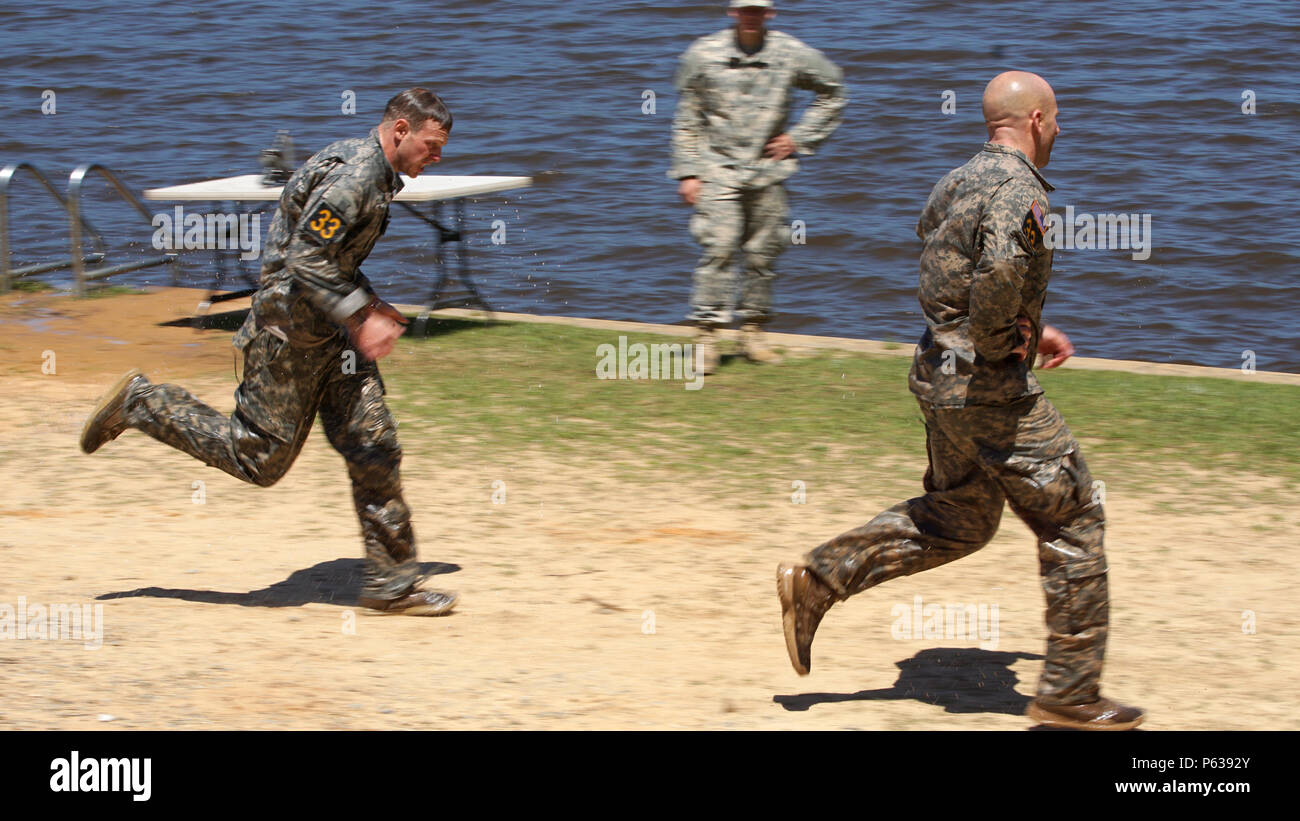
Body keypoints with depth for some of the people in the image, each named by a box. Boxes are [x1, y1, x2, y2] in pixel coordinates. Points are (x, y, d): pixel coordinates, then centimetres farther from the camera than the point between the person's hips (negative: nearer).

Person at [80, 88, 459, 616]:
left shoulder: (373, 175, 11)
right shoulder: (352, 175, -21)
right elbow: (306, 258, -27)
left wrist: (368, 305, 15)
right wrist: (361, 316, -26)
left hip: (330, 334, 10)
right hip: (290, 330, -10)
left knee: (375, 449, 4)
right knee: (260, 458, -1)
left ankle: (391, 586, 8)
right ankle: (140, 404, 14)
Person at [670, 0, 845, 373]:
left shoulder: (792, 55, 0)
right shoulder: (703, 55, -2)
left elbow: (832, 93, 14)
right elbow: (687, 121, 3)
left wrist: (800, 138, 6)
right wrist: (687, 173, -2)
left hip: (767, 171, 2)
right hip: (718, 170, -2)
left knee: (762, 253, 5)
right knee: (718, 249, -12)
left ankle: (752, 331, 18)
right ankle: (707, 335, -8)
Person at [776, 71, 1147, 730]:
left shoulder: (959, 180, 11)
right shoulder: (1019, 189, -18)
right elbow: (1000, 270, -37)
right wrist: (997, 340, -18)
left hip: (938, 373, 9)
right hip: (989, 388, -9)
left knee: (956, 519, 22)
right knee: (1072, 520, 2)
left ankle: (817, 580, 15)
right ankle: (1069, 692, 6)